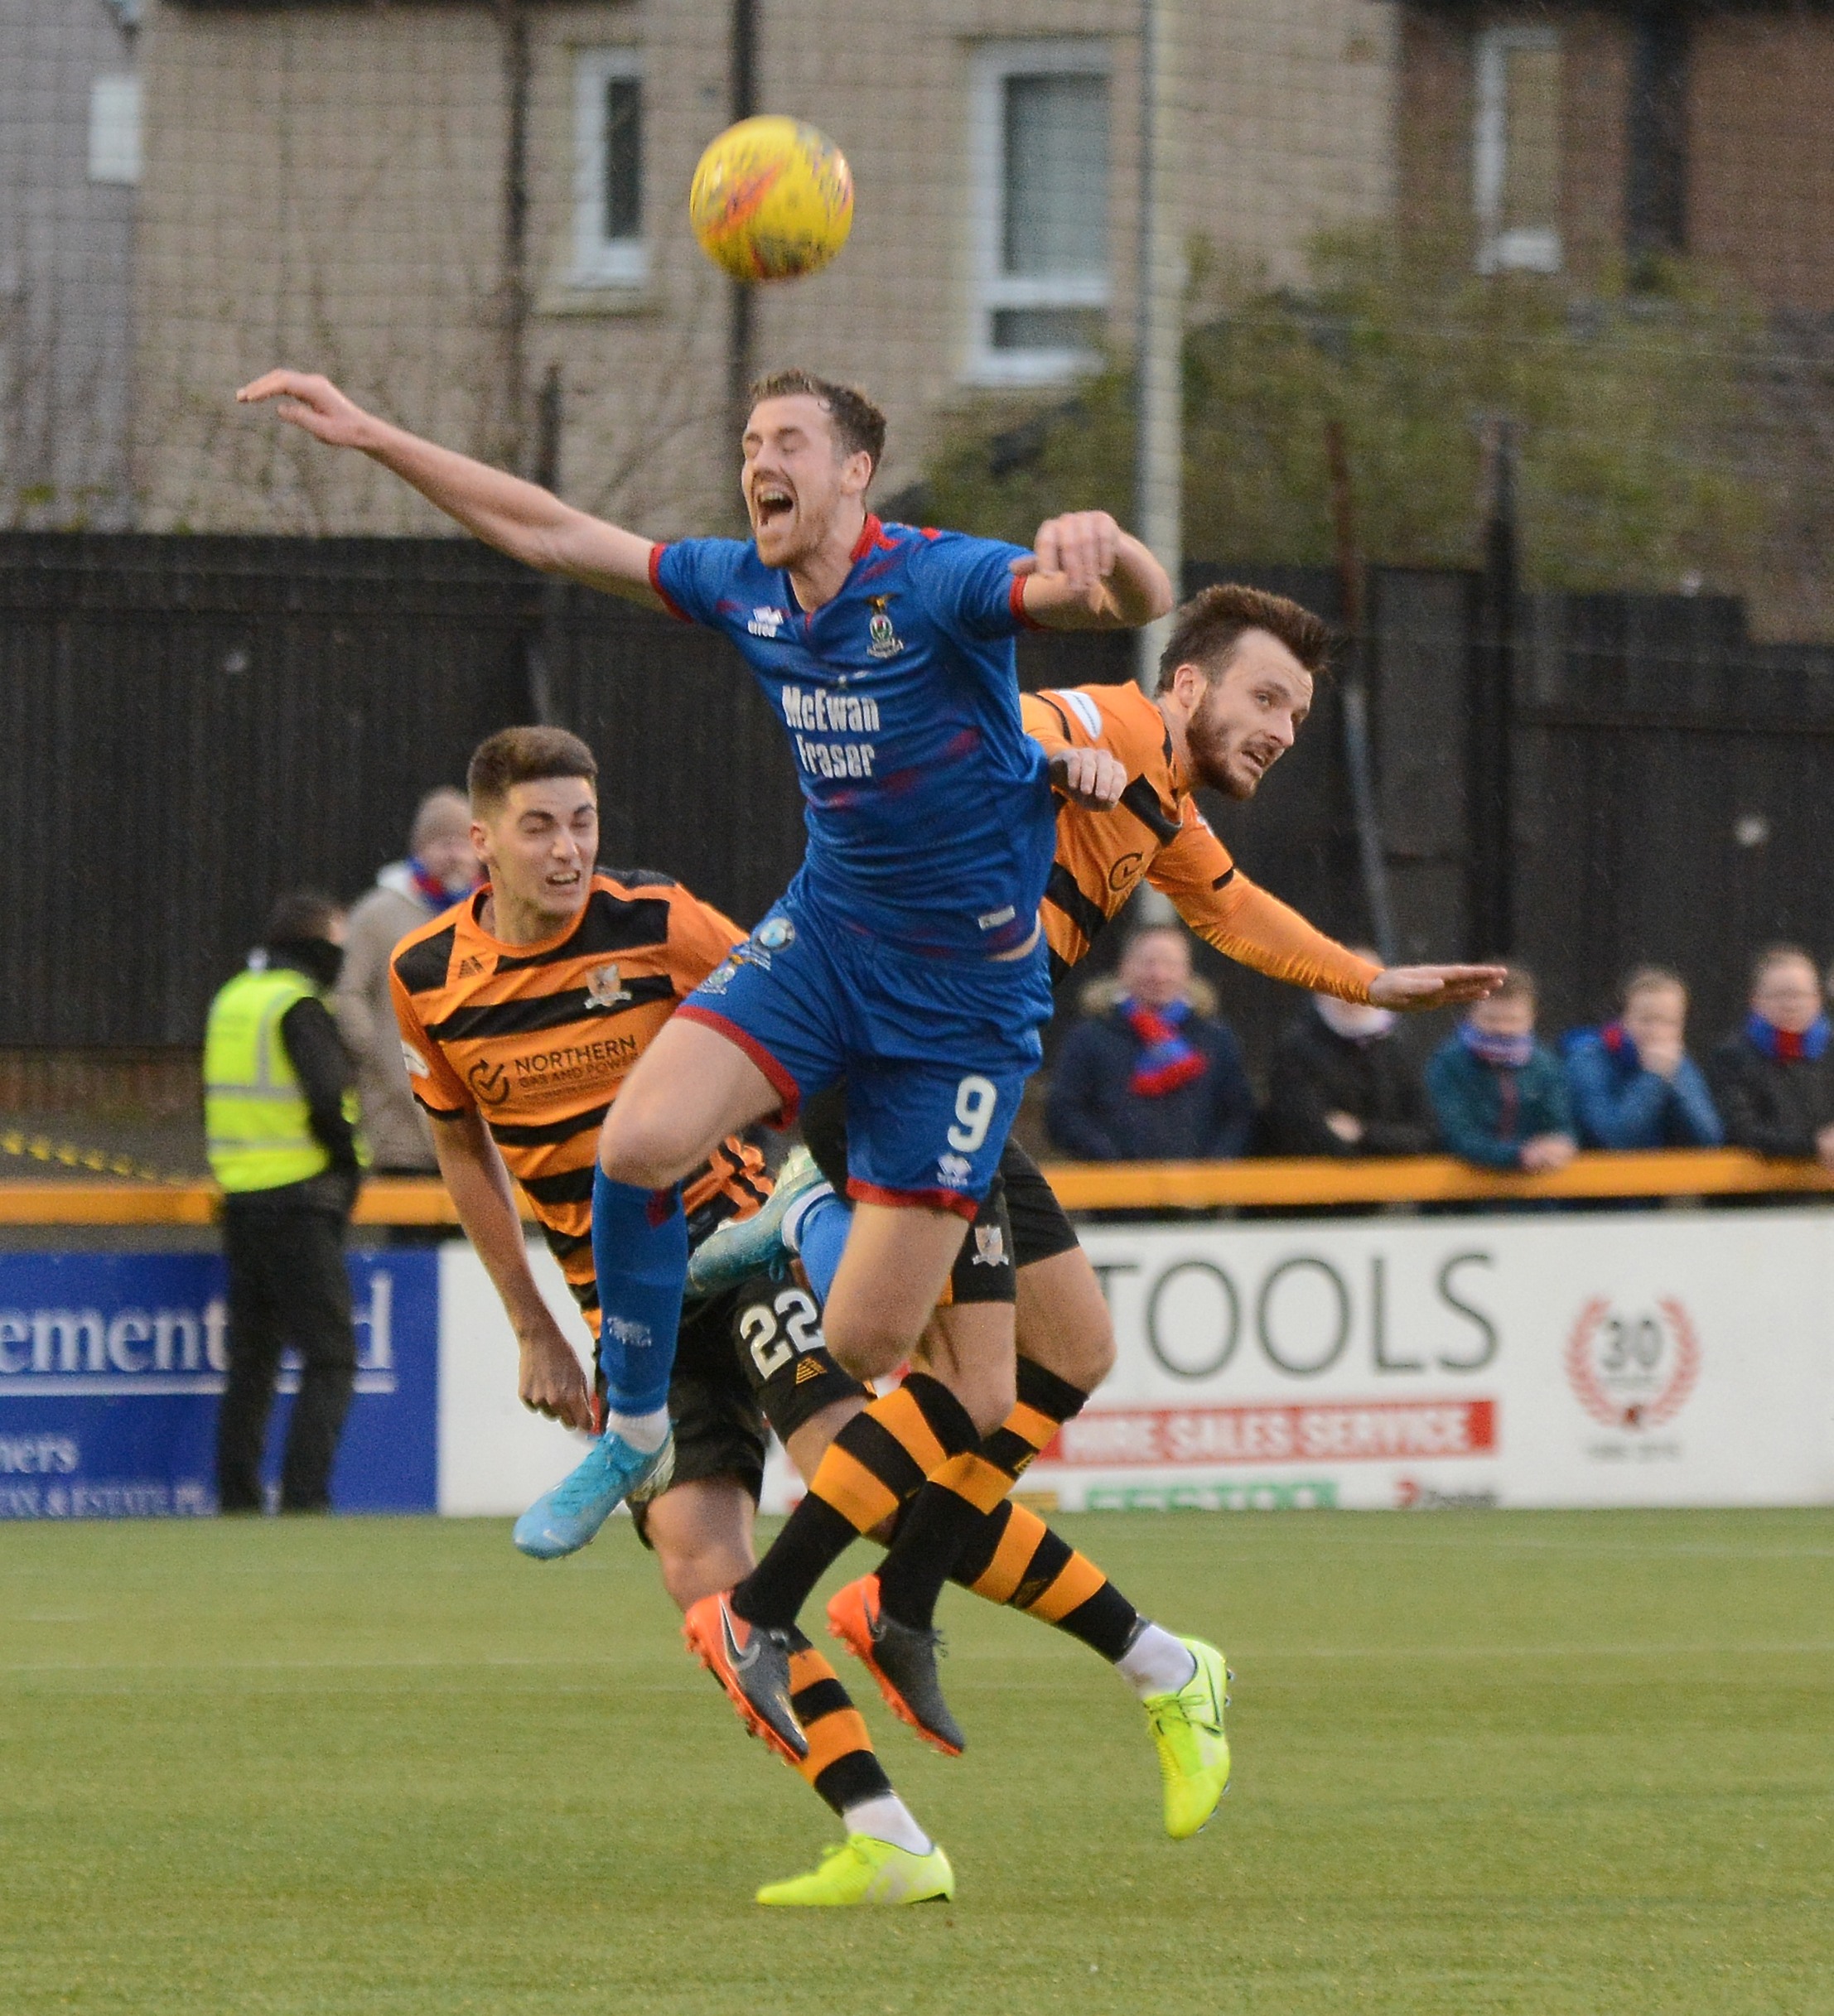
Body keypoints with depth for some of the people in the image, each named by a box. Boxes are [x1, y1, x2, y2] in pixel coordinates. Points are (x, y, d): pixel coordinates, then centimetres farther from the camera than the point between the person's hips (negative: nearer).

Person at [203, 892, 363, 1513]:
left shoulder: (231, 1001, 14)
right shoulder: (299, 1007, -12)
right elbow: (328, 1100, -20)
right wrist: (348, 1166, -4)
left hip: (240, 1199, 8)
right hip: (299, 1201, -8)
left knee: (251, 1358, 14)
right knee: (329, 1357, -6)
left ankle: (236, 1499, 13)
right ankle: (303, 1500, -14)